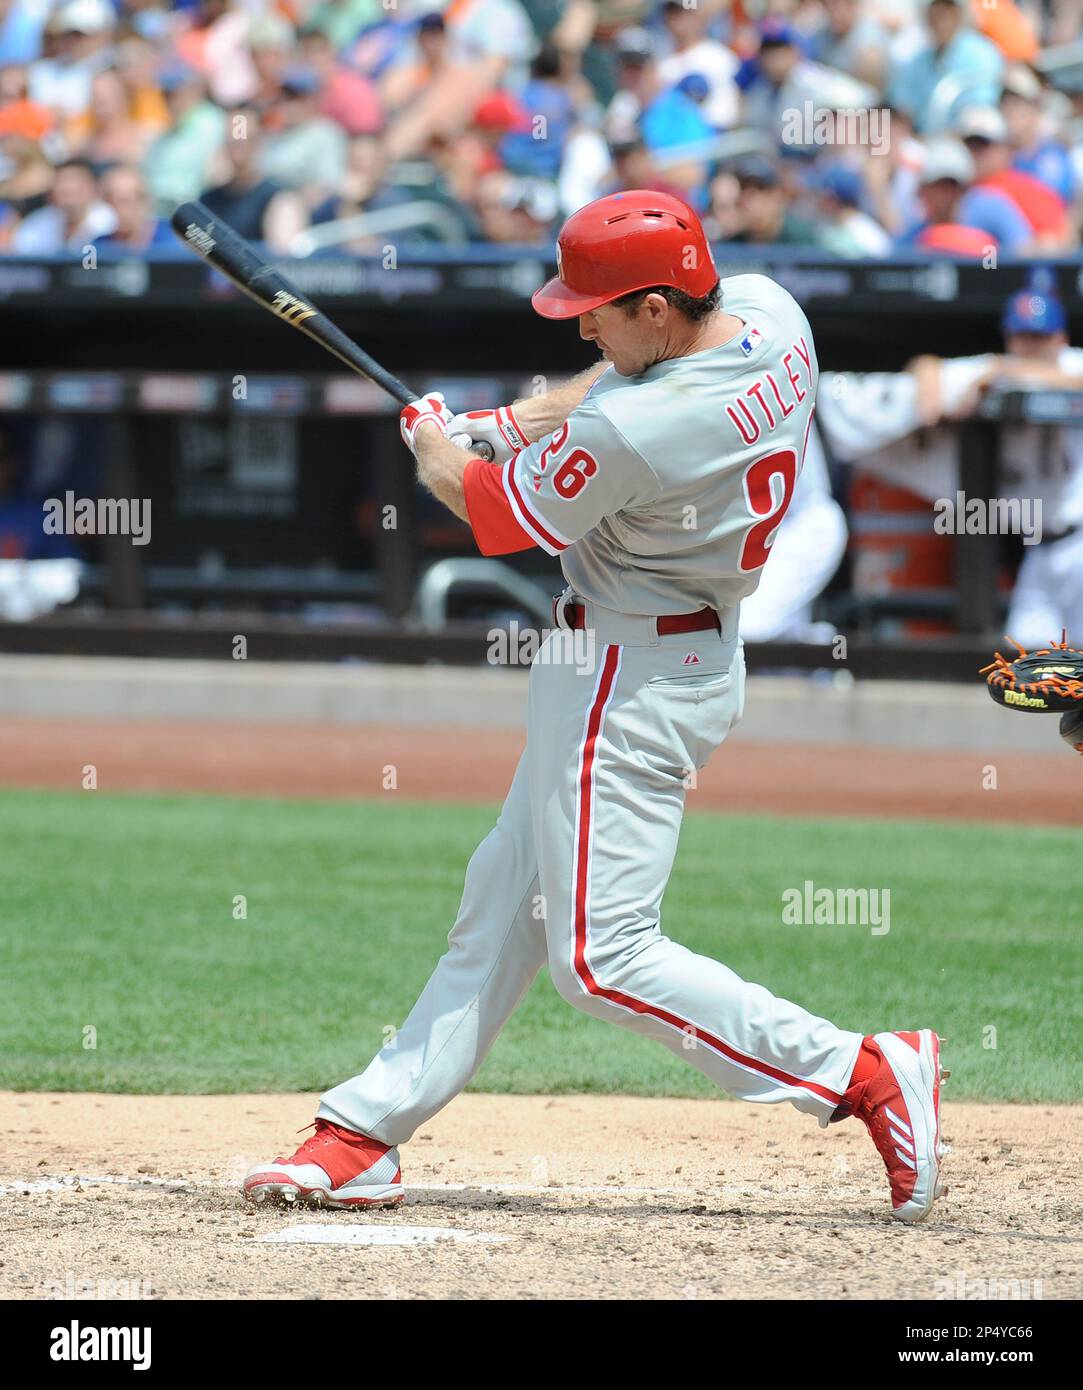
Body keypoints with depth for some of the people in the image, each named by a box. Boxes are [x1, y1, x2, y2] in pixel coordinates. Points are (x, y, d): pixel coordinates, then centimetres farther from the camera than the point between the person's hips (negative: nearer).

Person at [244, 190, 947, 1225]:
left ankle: (866, 1073, -9)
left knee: (601, 956, -8)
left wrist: (432, 440, 10)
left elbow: (489, 512, -10)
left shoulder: (630, 436, -29)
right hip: (699, 650, 10)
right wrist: (509, 421, 14)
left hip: (627, 679, -10)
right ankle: (362, 1137, 19)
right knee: (503, 904, 14)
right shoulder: (771, 315, -5)